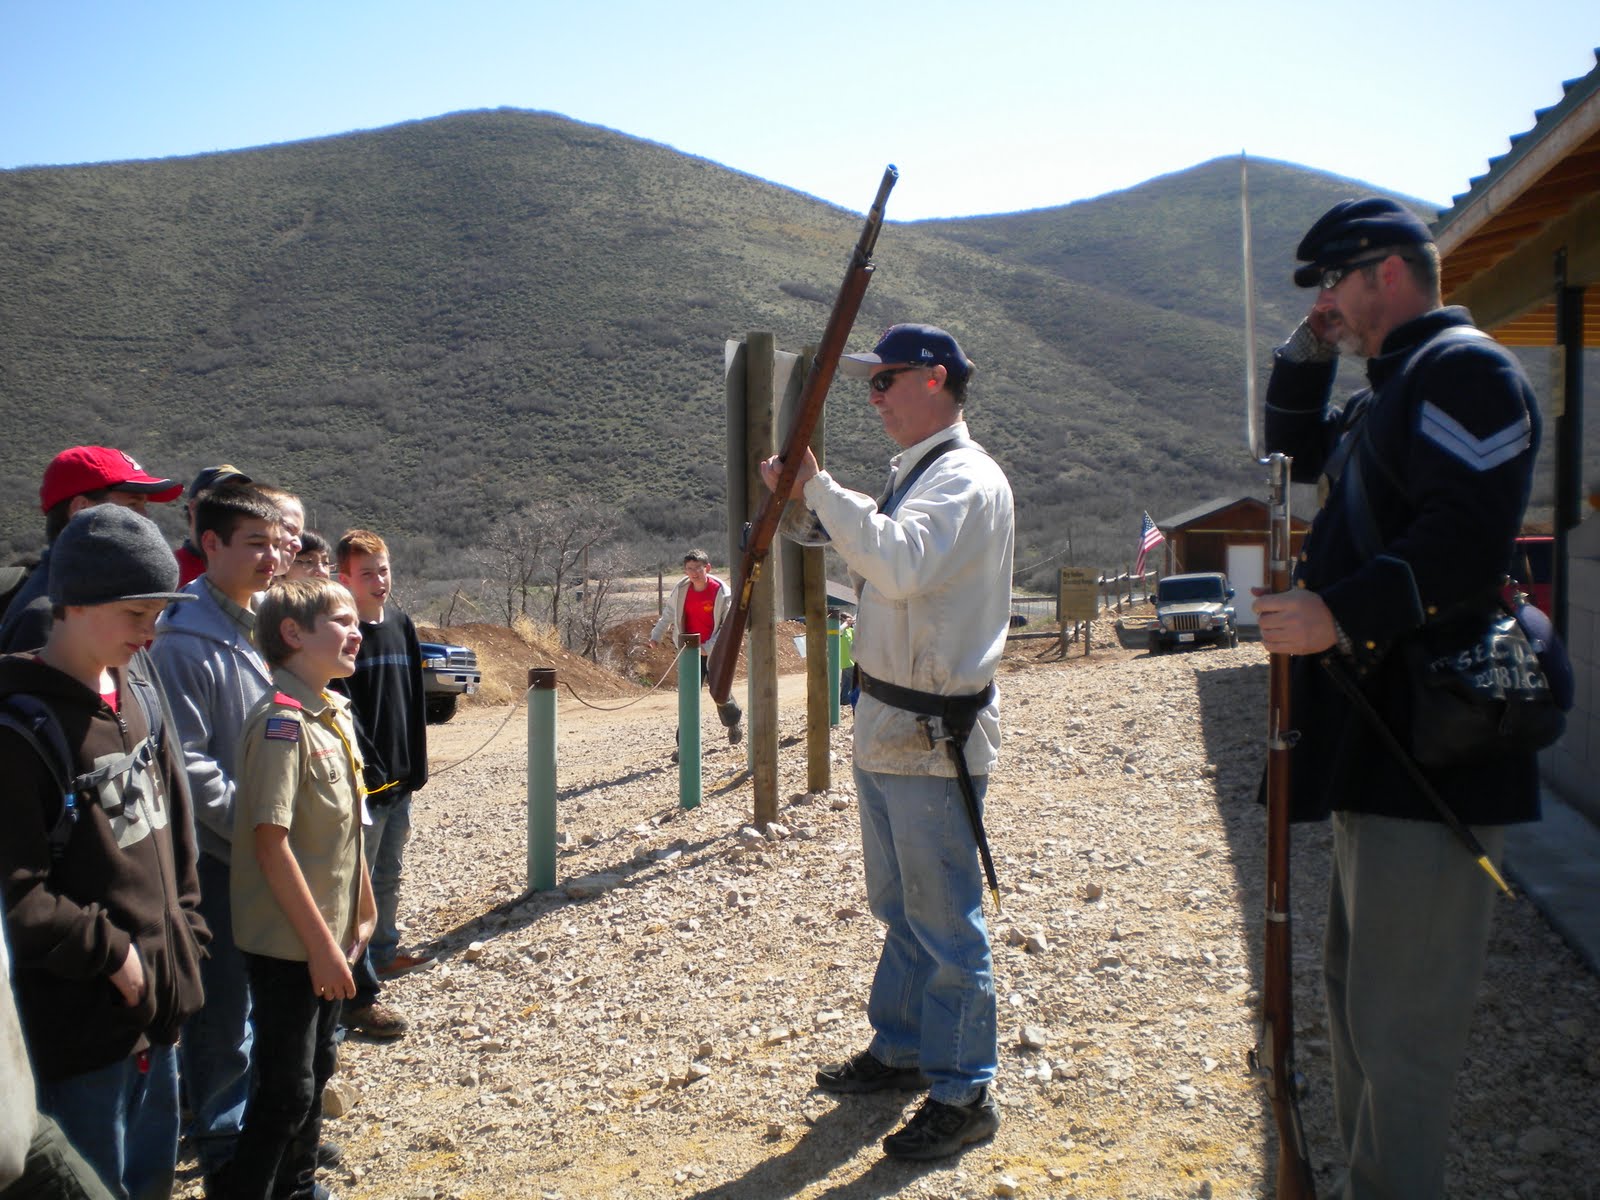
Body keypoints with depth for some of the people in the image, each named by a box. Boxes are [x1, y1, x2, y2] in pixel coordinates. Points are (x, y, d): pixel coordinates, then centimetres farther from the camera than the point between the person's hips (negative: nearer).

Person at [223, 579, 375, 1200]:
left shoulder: (335, 712, 6)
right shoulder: (283, 722, -21)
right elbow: (271, 841, -24)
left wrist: (360, 912, 15)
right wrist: (320, 943, -20)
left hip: (326, 936, 8)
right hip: (288, 943, -8)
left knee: (315, 1071, 20)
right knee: (287, 1089, 1)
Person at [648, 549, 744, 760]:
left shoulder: (722, 592, -15)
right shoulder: (681, 589, -4)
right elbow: (669, 613, 14)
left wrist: (709, 647, -20)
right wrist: (657, 635, 13)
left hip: (715, 652, -3)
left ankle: (734, 722, 41)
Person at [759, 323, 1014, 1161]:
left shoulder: (967, 479, -16)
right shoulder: (914, 476, 16)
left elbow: (900, 565, -33)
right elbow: (867, 557, 23)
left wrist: (818, 486, -27)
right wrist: (799, 499, 9)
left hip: (934, 737, -10)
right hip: (885, 729, 10)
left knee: (945, 923, 0)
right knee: (899, 910, 21)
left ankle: (963, 1095, 12)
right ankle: (899, 1050, 36)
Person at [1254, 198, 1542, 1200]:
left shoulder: (1464, 369, -11)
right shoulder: (1395, 387, 20)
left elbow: (1466, 537, -24)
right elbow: (1300, 454, 33)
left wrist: (1339, 616, -25)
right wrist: (1309, 355, 19)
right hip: (1379, 739, 11)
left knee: (1402, 1025, -5)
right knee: (1358, 994, 20)